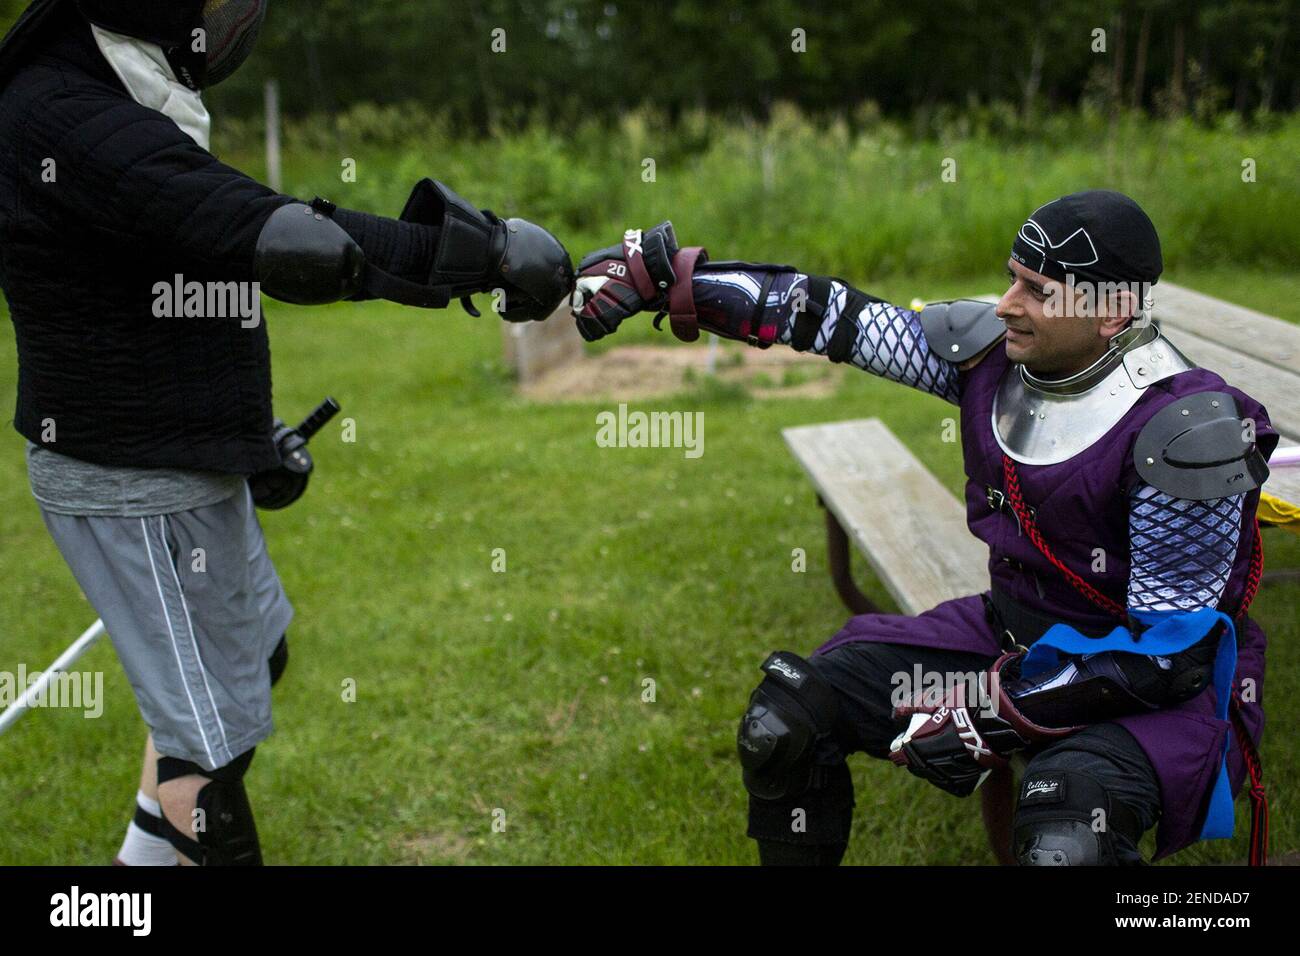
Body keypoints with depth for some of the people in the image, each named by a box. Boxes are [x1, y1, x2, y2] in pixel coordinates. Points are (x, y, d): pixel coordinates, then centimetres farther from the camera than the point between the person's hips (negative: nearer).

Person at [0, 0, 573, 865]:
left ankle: (148, 851, 44)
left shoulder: (102, 104, 7)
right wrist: (487, 252, -34)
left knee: (252, 659, 27)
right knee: (210, 739, 2)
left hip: (188, 468, 11)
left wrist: (247, 429, 12)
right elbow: (286, 243, -36)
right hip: (136, 491, -11)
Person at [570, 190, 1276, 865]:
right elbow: (831, 315, -1)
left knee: (1062, 844, -37)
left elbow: (1171, 649, -22)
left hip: (1154, 686, -6)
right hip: (1012, 634, 6)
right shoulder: (989, 347, -6)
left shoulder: (1188, 428, -23)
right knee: (782, 725, -4)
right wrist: (660, 273, -7)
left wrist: (996, 715, -25)